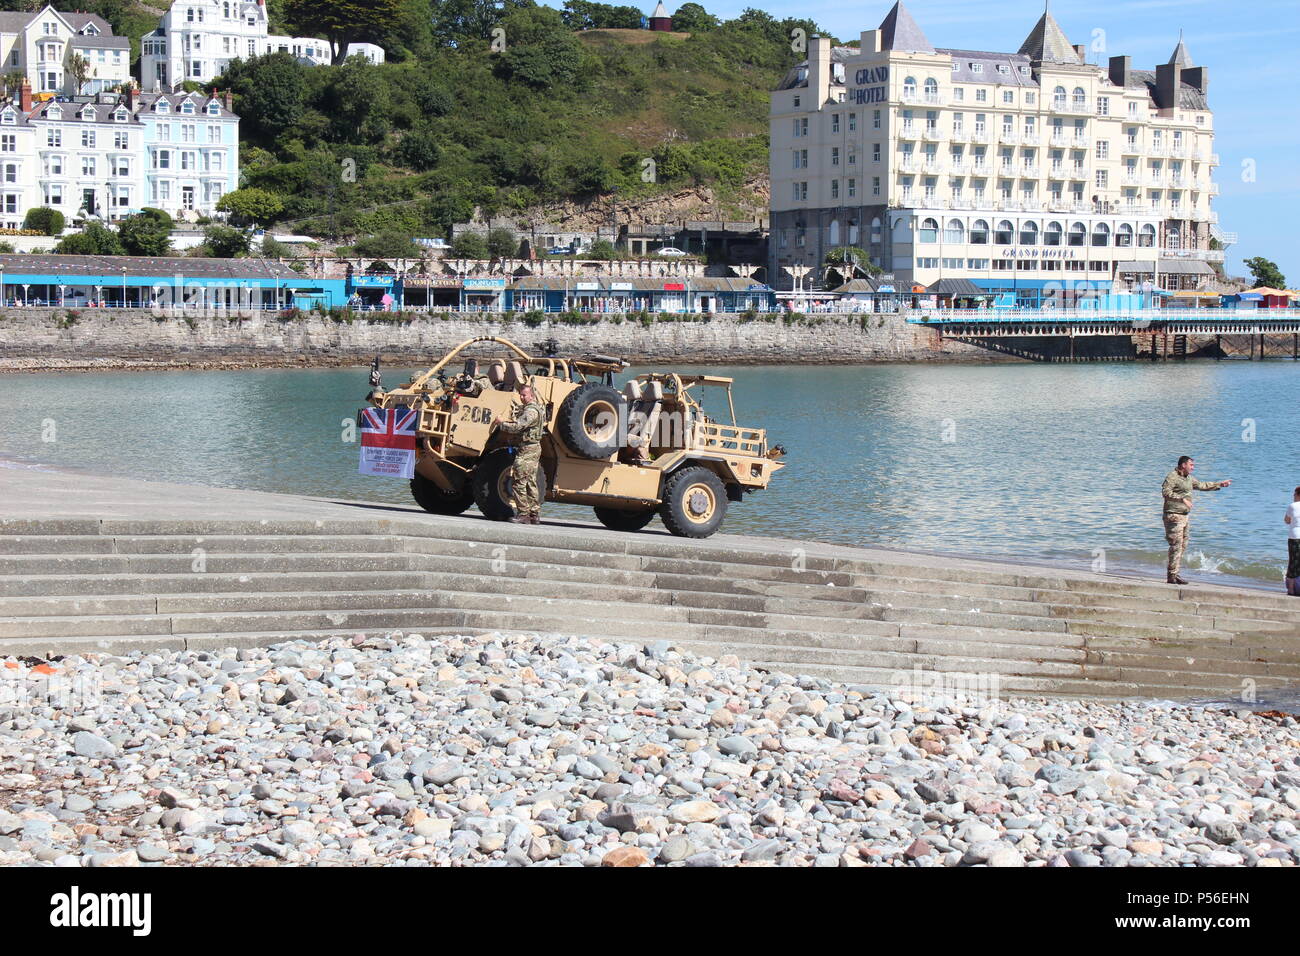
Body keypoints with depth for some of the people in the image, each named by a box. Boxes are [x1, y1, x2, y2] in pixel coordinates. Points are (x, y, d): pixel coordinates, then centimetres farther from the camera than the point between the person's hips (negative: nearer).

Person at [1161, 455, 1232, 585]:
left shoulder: (1188, 479, 19)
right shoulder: (1172, 477, -10)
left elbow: (1202, 485, 32)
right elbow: (1166, 491, -23)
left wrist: (1220, 484, 32)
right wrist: (1182, 499, -28)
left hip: (1185, 516, 10)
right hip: (1174, 515, -10)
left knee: (1183, 546, 10)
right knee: (1176, 545, -12)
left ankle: (1174, 574, 14)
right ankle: (1171, 576, -11)